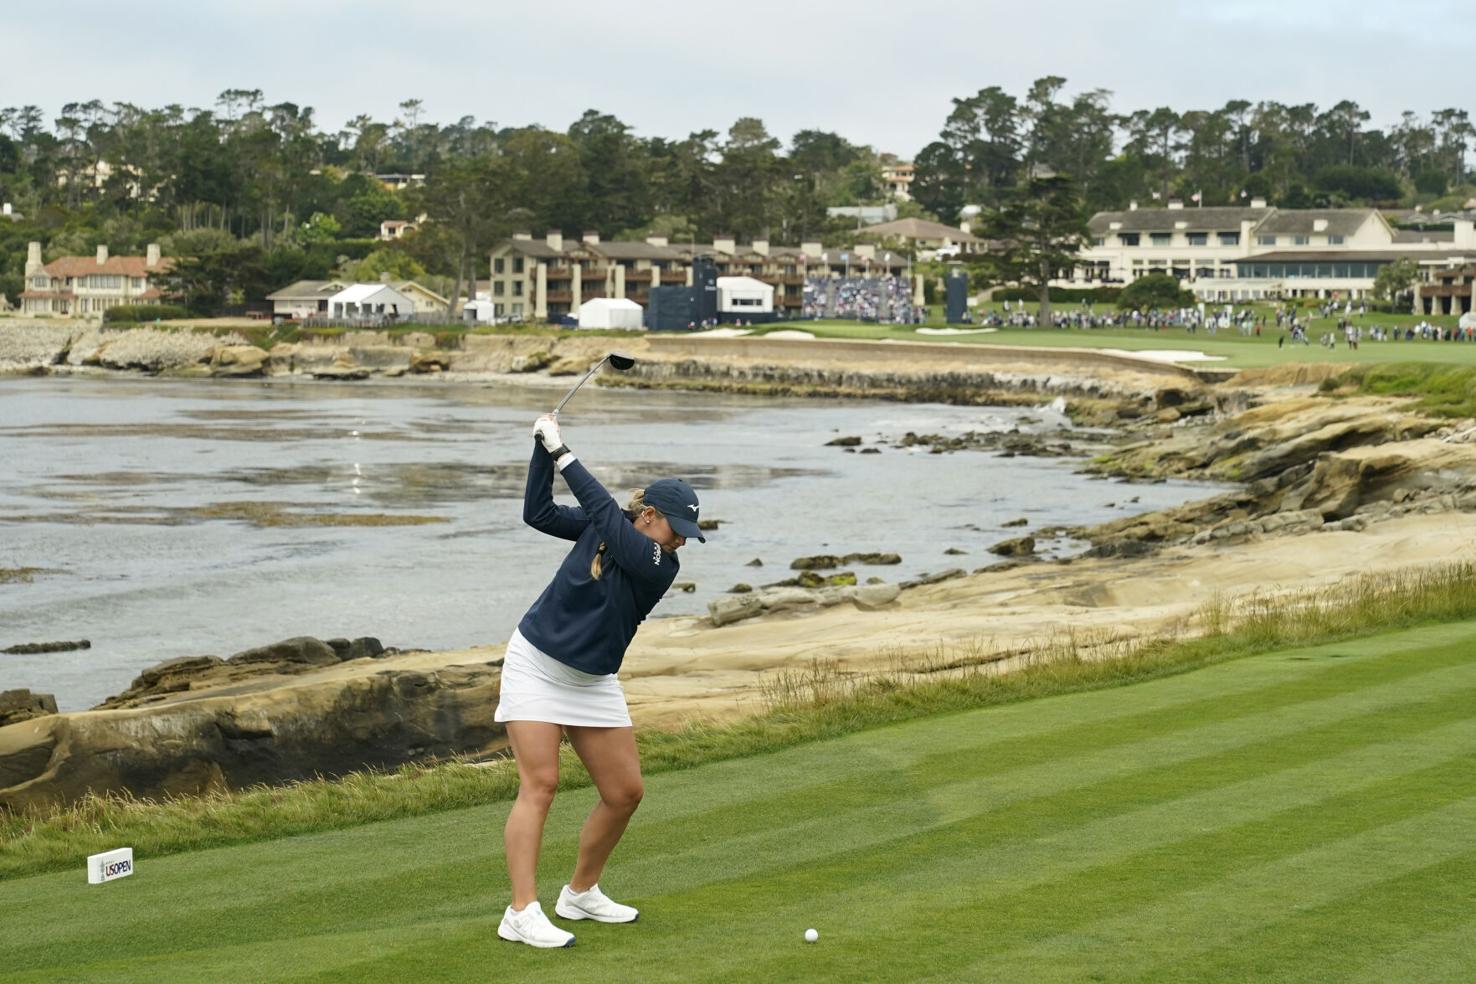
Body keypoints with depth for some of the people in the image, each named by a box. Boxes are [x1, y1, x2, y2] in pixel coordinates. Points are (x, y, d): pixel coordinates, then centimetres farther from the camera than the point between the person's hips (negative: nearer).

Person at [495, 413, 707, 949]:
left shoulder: (660, 566, -12)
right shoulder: (597, 526, -5)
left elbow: (604, 511, -22)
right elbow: (538, 514, -4)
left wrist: (561, 452, -20)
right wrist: (543, 447, -13)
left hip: (594, 682, 2)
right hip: (536, 664, -2)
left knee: (625, 792, 3)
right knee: (539, 784, -14)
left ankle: (581, 893, 25)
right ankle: (522, 913, -18)